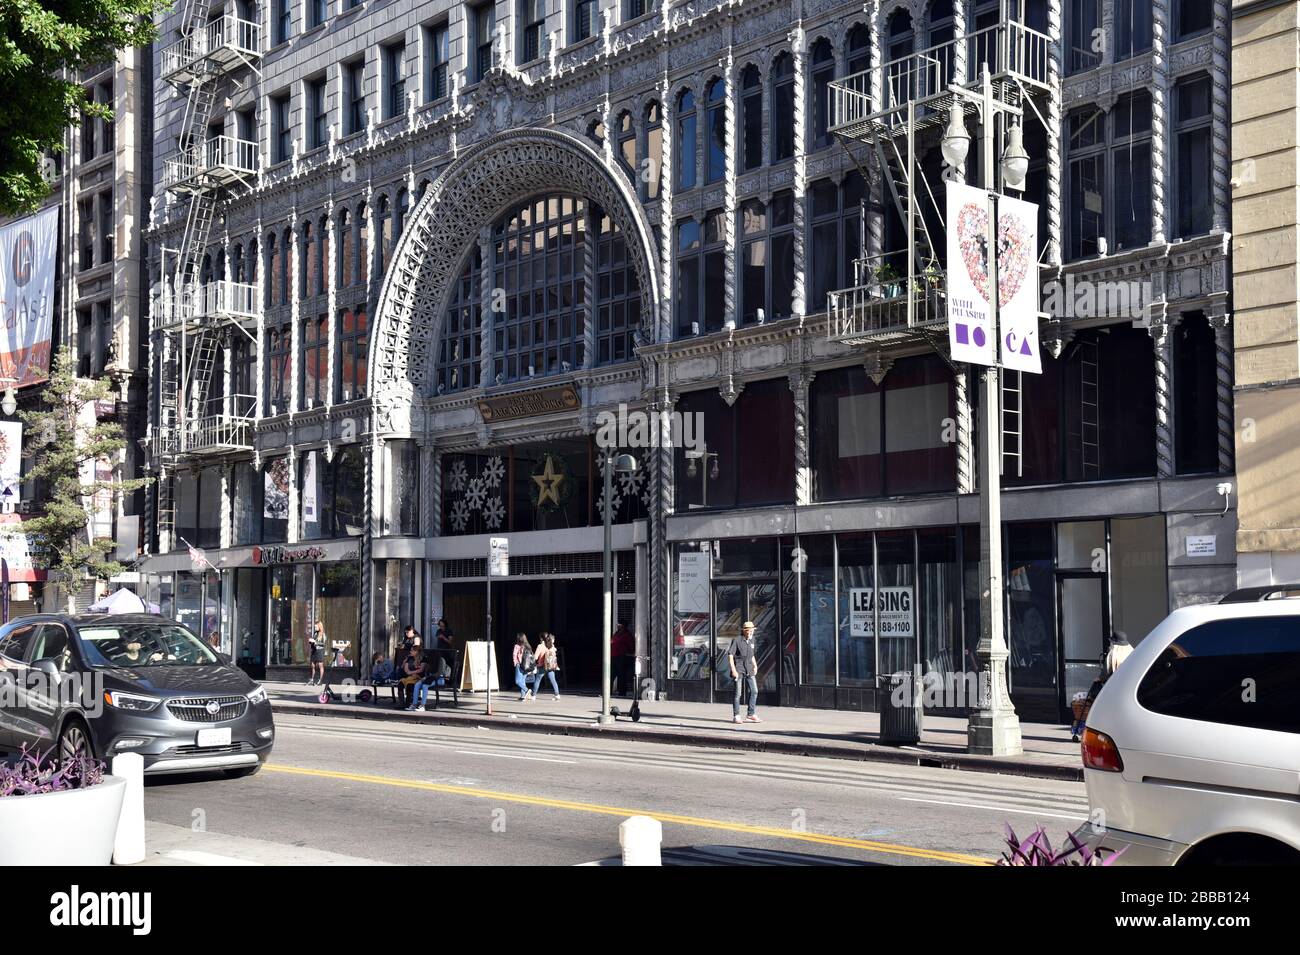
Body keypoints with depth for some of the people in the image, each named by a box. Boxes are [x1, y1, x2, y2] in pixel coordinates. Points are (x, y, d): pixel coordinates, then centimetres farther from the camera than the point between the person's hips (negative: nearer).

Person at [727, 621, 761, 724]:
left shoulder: (751, 640, 12)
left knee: (754, 691, 1)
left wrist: (755, 665, 14)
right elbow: (730, 655, -12)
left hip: (749, 670, 6)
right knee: (738, 693, -1)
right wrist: (733, 670, -17)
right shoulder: (737, 640, -9)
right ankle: (736, 716, 7)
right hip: (739, 670, -6)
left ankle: (750, 715, 9)